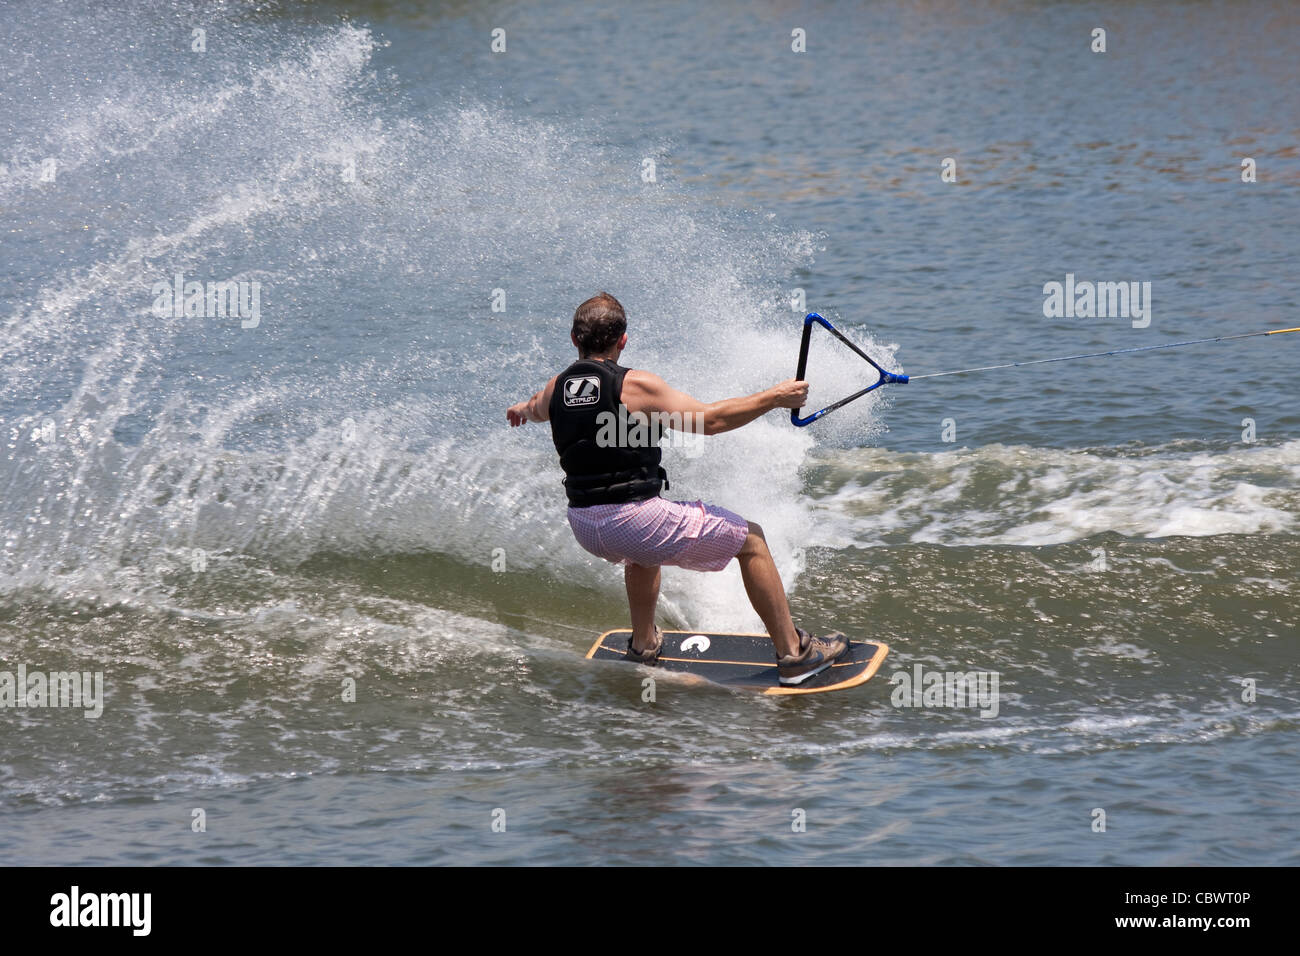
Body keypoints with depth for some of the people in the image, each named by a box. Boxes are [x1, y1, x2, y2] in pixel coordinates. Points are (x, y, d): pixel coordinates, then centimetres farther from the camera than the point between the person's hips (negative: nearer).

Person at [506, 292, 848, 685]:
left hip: (583, 527, 7)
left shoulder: (556, 388, 6)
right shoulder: (634, 386, -14)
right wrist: (773, 398, -3)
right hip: (635, 519, -7)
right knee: (751, 539, 10)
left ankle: (643, 644, 52)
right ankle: (793, 654, 11)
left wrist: (522, 409, 58)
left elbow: (537, 409, 33)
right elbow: (710, 420, -13)